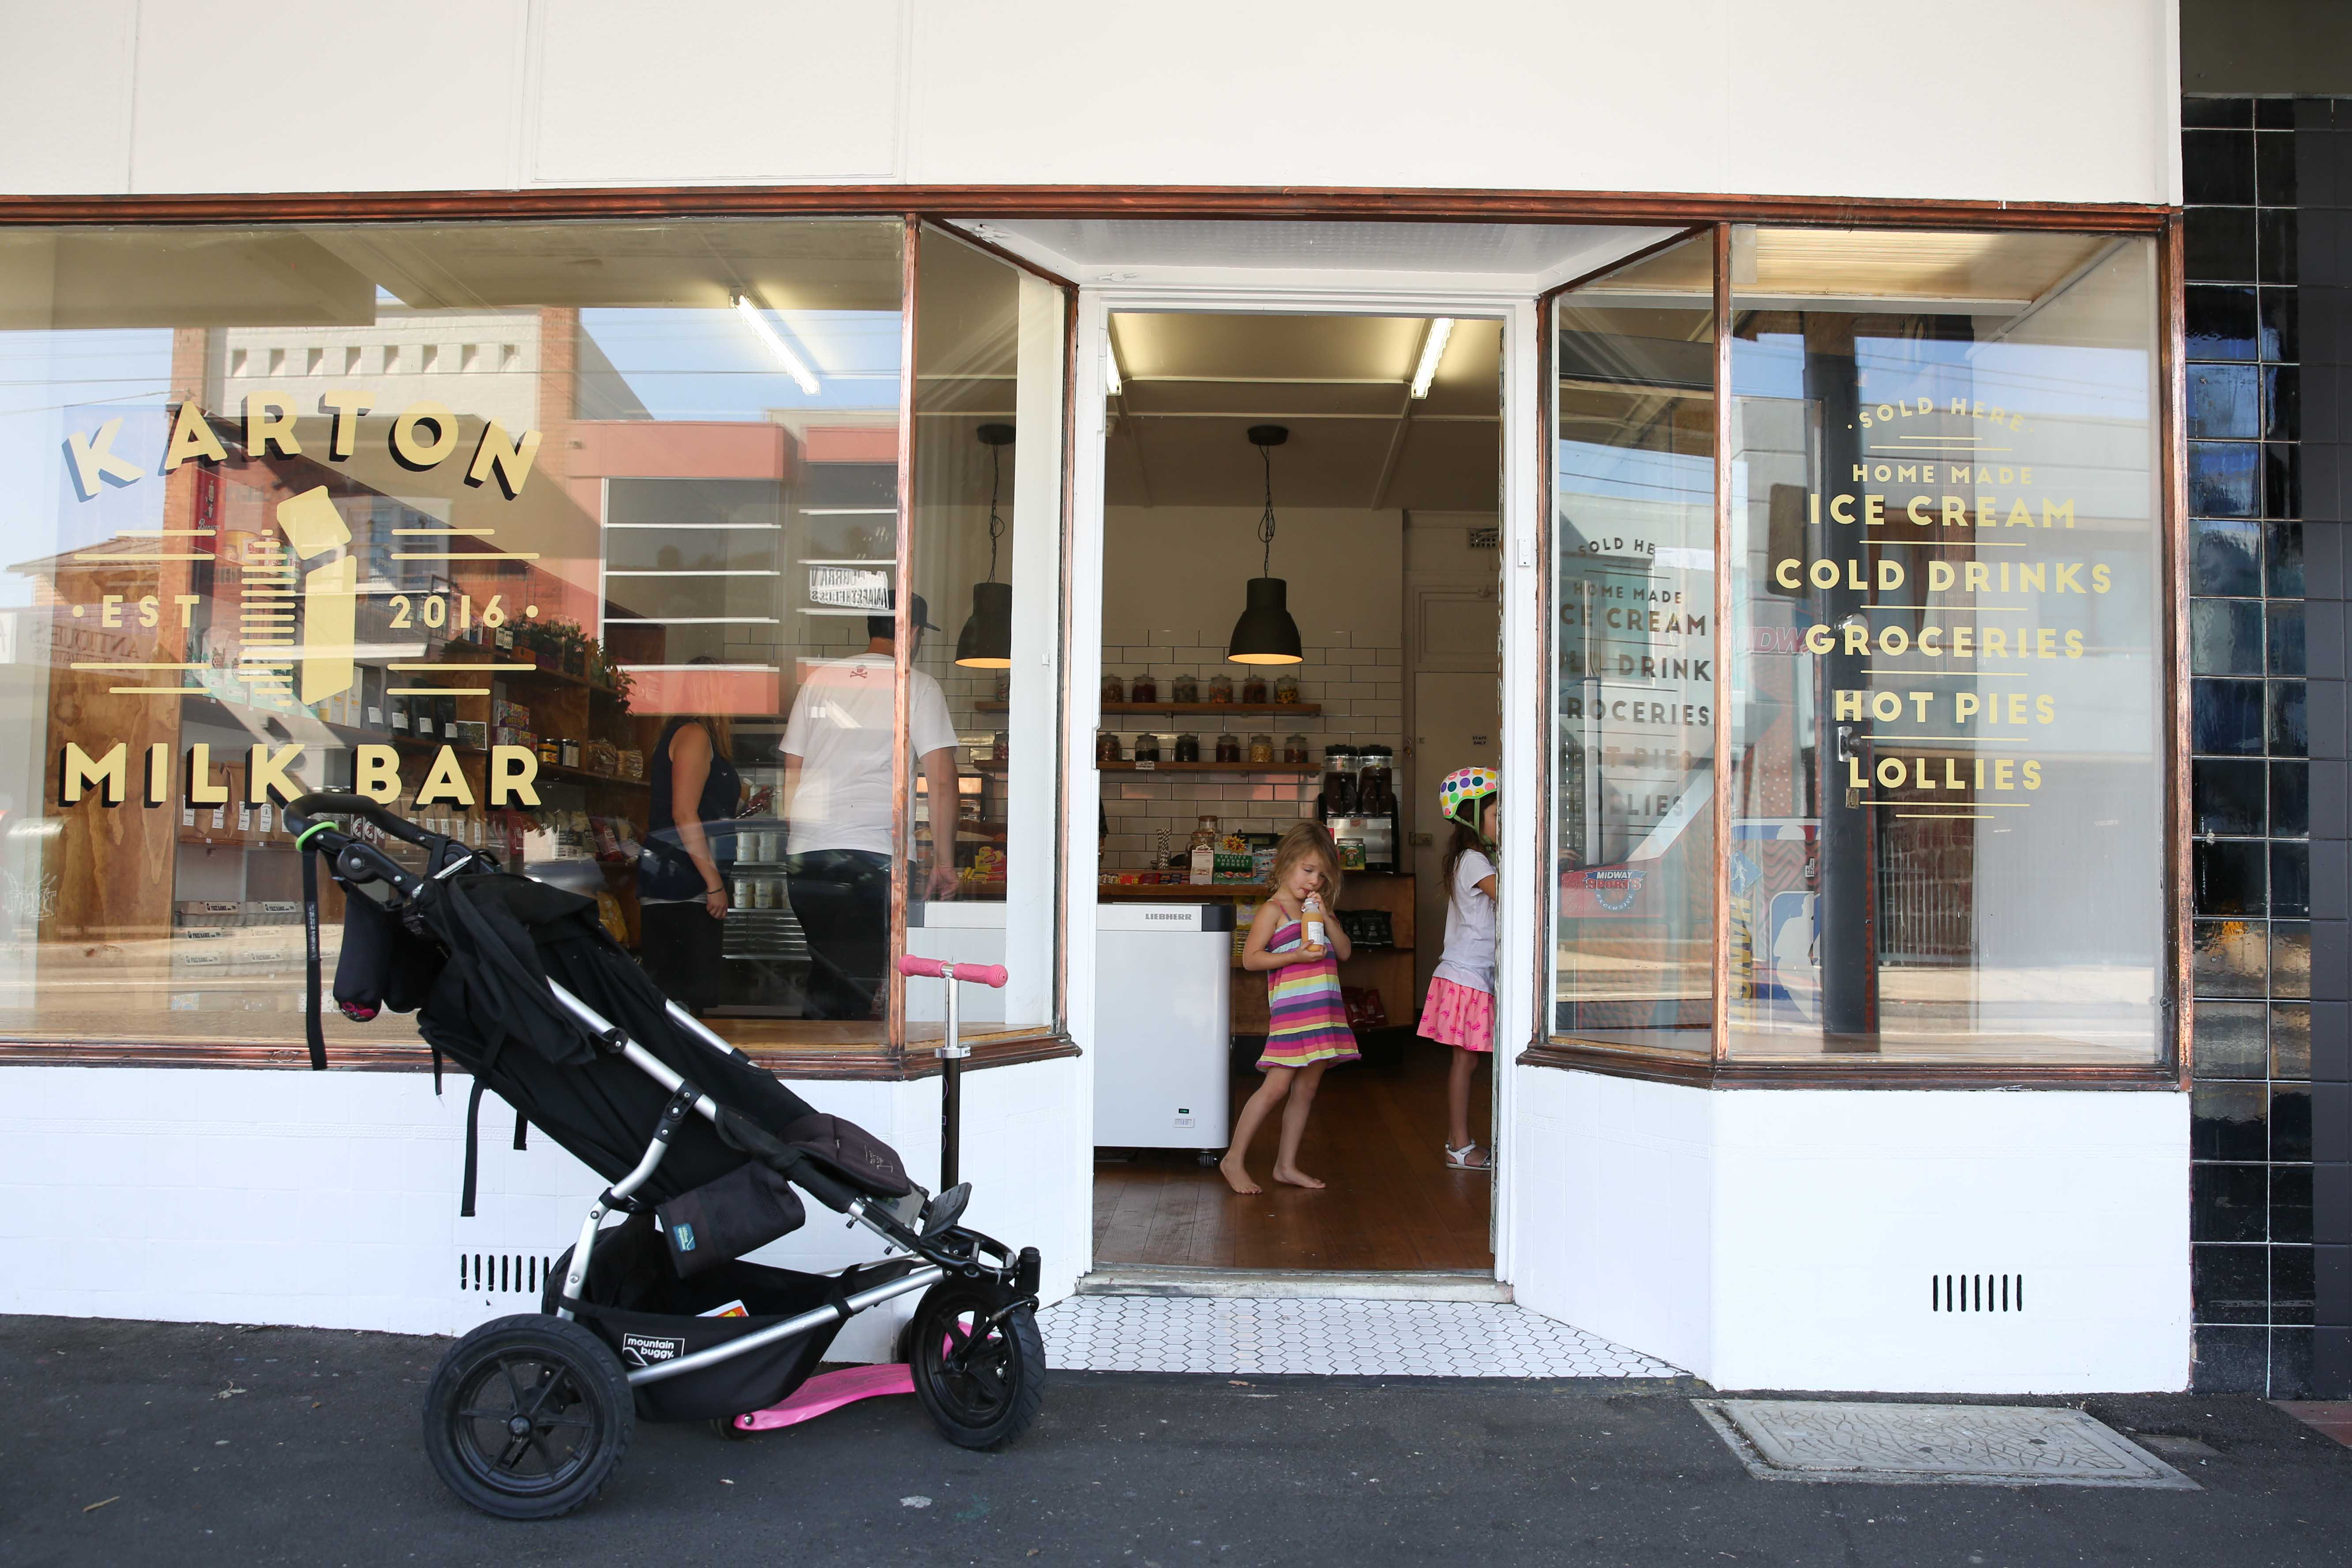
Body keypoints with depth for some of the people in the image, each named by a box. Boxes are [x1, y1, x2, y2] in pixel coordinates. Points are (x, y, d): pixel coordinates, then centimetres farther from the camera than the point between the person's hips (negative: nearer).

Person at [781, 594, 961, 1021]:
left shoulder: (818, 679, 16)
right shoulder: (917, 685, 3)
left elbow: (792, 771, 20)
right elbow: (942, 782, -3)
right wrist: (945, 860, 3)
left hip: (806, 854, 4)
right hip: (876, 854, -4)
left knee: (825, 972, 15)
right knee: (858, 985, 1)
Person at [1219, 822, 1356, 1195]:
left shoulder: (1315, 909, 18)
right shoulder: (1274, 910, -4)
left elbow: (1344, 951, 13)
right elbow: (1250, 958, -10)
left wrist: (1326, 916, -1)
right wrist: (1296, 956, -18)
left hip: (1322, 1010, 7)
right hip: (1291, 1010, -7)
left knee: (1307, 1088, 8)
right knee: (1277, 1085, -10)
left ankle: (1286, 1165, 16)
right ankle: (1234, 1160, 0)